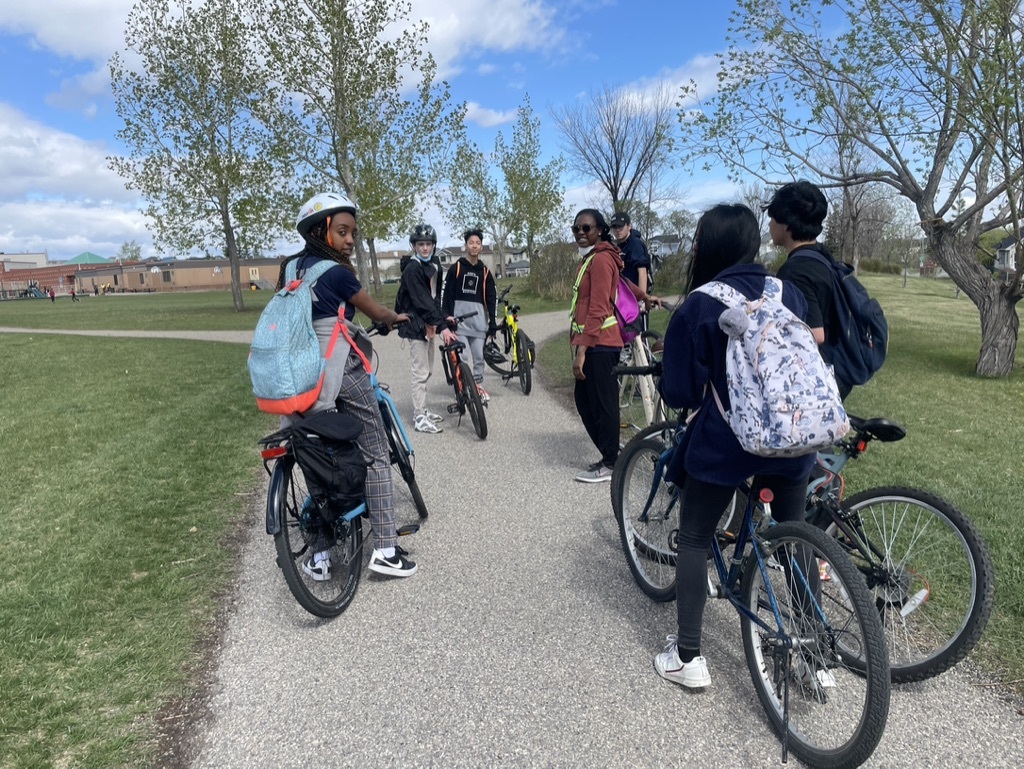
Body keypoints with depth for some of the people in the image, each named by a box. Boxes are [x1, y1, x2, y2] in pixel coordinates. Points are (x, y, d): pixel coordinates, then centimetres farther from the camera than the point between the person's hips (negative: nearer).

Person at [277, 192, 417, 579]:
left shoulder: (290, 266, 9)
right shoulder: (337, 272, -11)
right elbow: (376, 313, 0)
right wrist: (399, 317, 20)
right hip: (341, 371, -7)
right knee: (376, 455, 3)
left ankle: (319, 554, 17)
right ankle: (385, 549, 3)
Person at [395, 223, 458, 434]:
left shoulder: (435, 265, 9)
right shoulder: (412, 269, -17)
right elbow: (422, 301, -23)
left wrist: (443, 318, 2)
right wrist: (442, 326, -27)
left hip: (428, 324, 9)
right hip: (416, 325, -9)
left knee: (427, 370, 15)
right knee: (420, 372, -6)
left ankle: (422, 410, 27)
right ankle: (419, 418, 1)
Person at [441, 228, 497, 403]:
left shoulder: (485, 272, 11)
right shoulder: (456, 268, 2)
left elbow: (491, 299, 10)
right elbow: (446, 294, 0)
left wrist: (493, 325, 6)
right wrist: (446, 316, -10)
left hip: (478, 318, 3)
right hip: (459, 317, -3)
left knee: (479, 356, 7)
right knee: (462, 355, -10)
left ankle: (478, 385, 24)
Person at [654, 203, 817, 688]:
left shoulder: (698, 306, -10)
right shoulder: (789, 292, 4)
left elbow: (680, 393, -9)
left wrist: (690, 396, 12)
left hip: (723, 442, -5)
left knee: (694, 541, 11)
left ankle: (686, 657, 15)